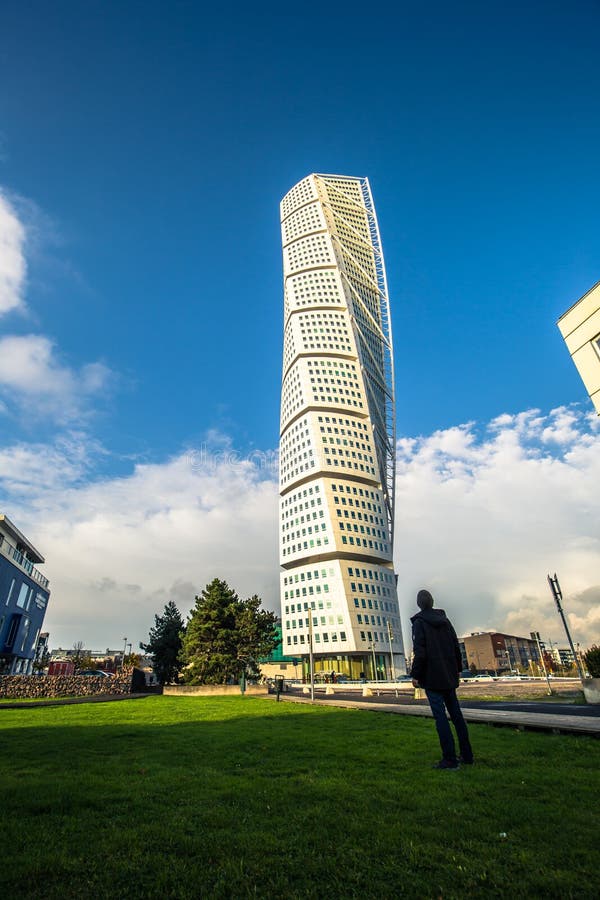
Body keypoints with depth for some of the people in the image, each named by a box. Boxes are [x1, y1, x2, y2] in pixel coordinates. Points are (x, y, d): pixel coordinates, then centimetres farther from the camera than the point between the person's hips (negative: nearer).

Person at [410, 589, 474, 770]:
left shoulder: (419, 622, -10)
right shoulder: (445, 620, 9)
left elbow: (419, 652, -16)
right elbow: (456, 647, 12)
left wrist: (415, 675, -10)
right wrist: (457, 669, 20)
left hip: (432, 677, -7)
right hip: (449, 676, 7)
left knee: (440, 716, -2)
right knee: (456, 714, 15)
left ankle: (450, 759, -1)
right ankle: (467, 755, 22)